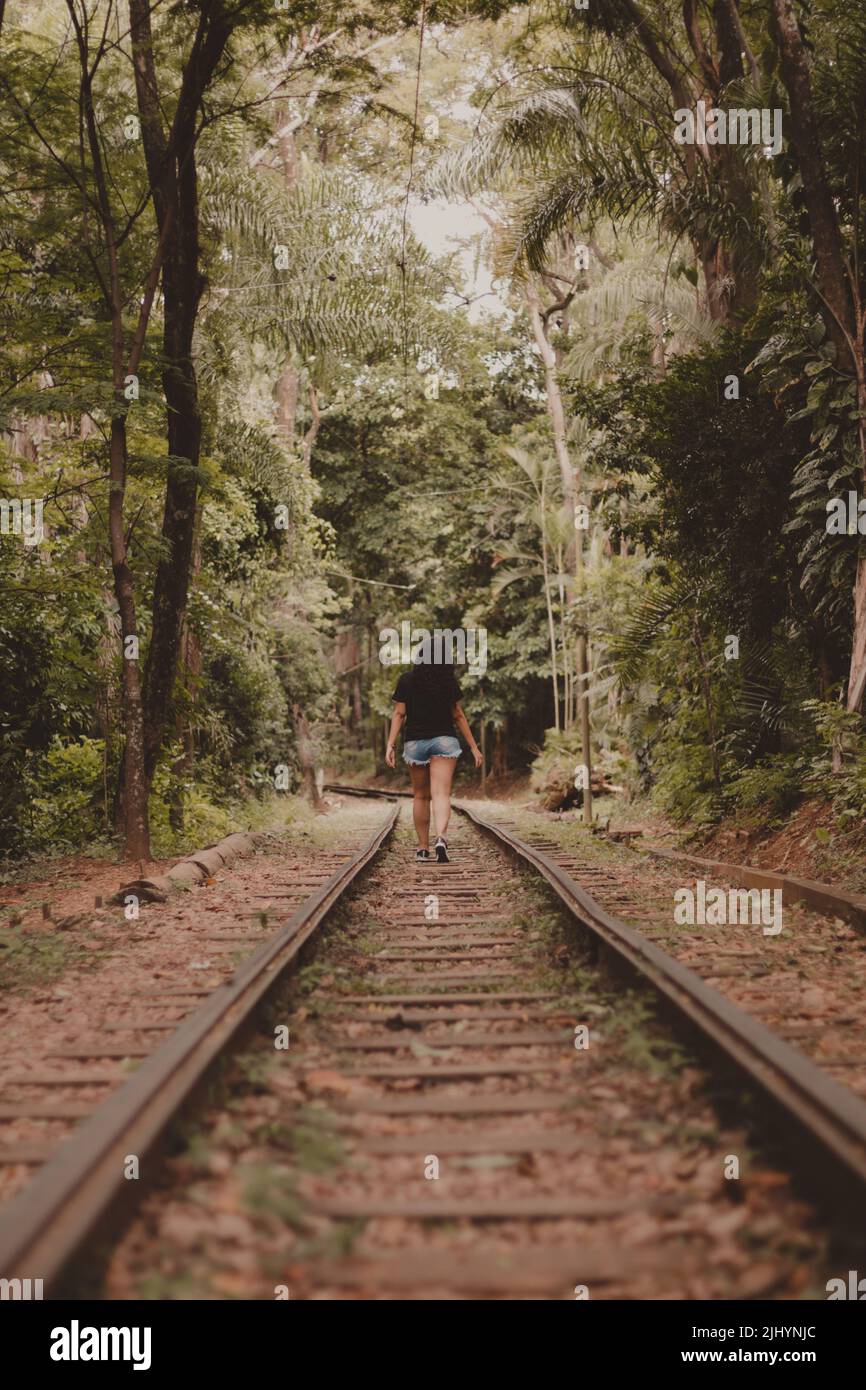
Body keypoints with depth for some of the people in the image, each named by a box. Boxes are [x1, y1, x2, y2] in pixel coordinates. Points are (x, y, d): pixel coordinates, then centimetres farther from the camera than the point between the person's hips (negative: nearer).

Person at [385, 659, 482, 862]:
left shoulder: (406, 680, 2)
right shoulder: (449, 681, 2)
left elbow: (399, 714, -3)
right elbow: (458, 716, 3)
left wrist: (390, 745, -3)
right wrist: (473, 747, 8)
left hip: (414, 742, 1)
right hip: (444, 739, -1)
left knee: (421, 796, 13)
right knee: (442, 794, -9)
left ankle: (423, 848, 15)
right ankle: (441, 838, -32)